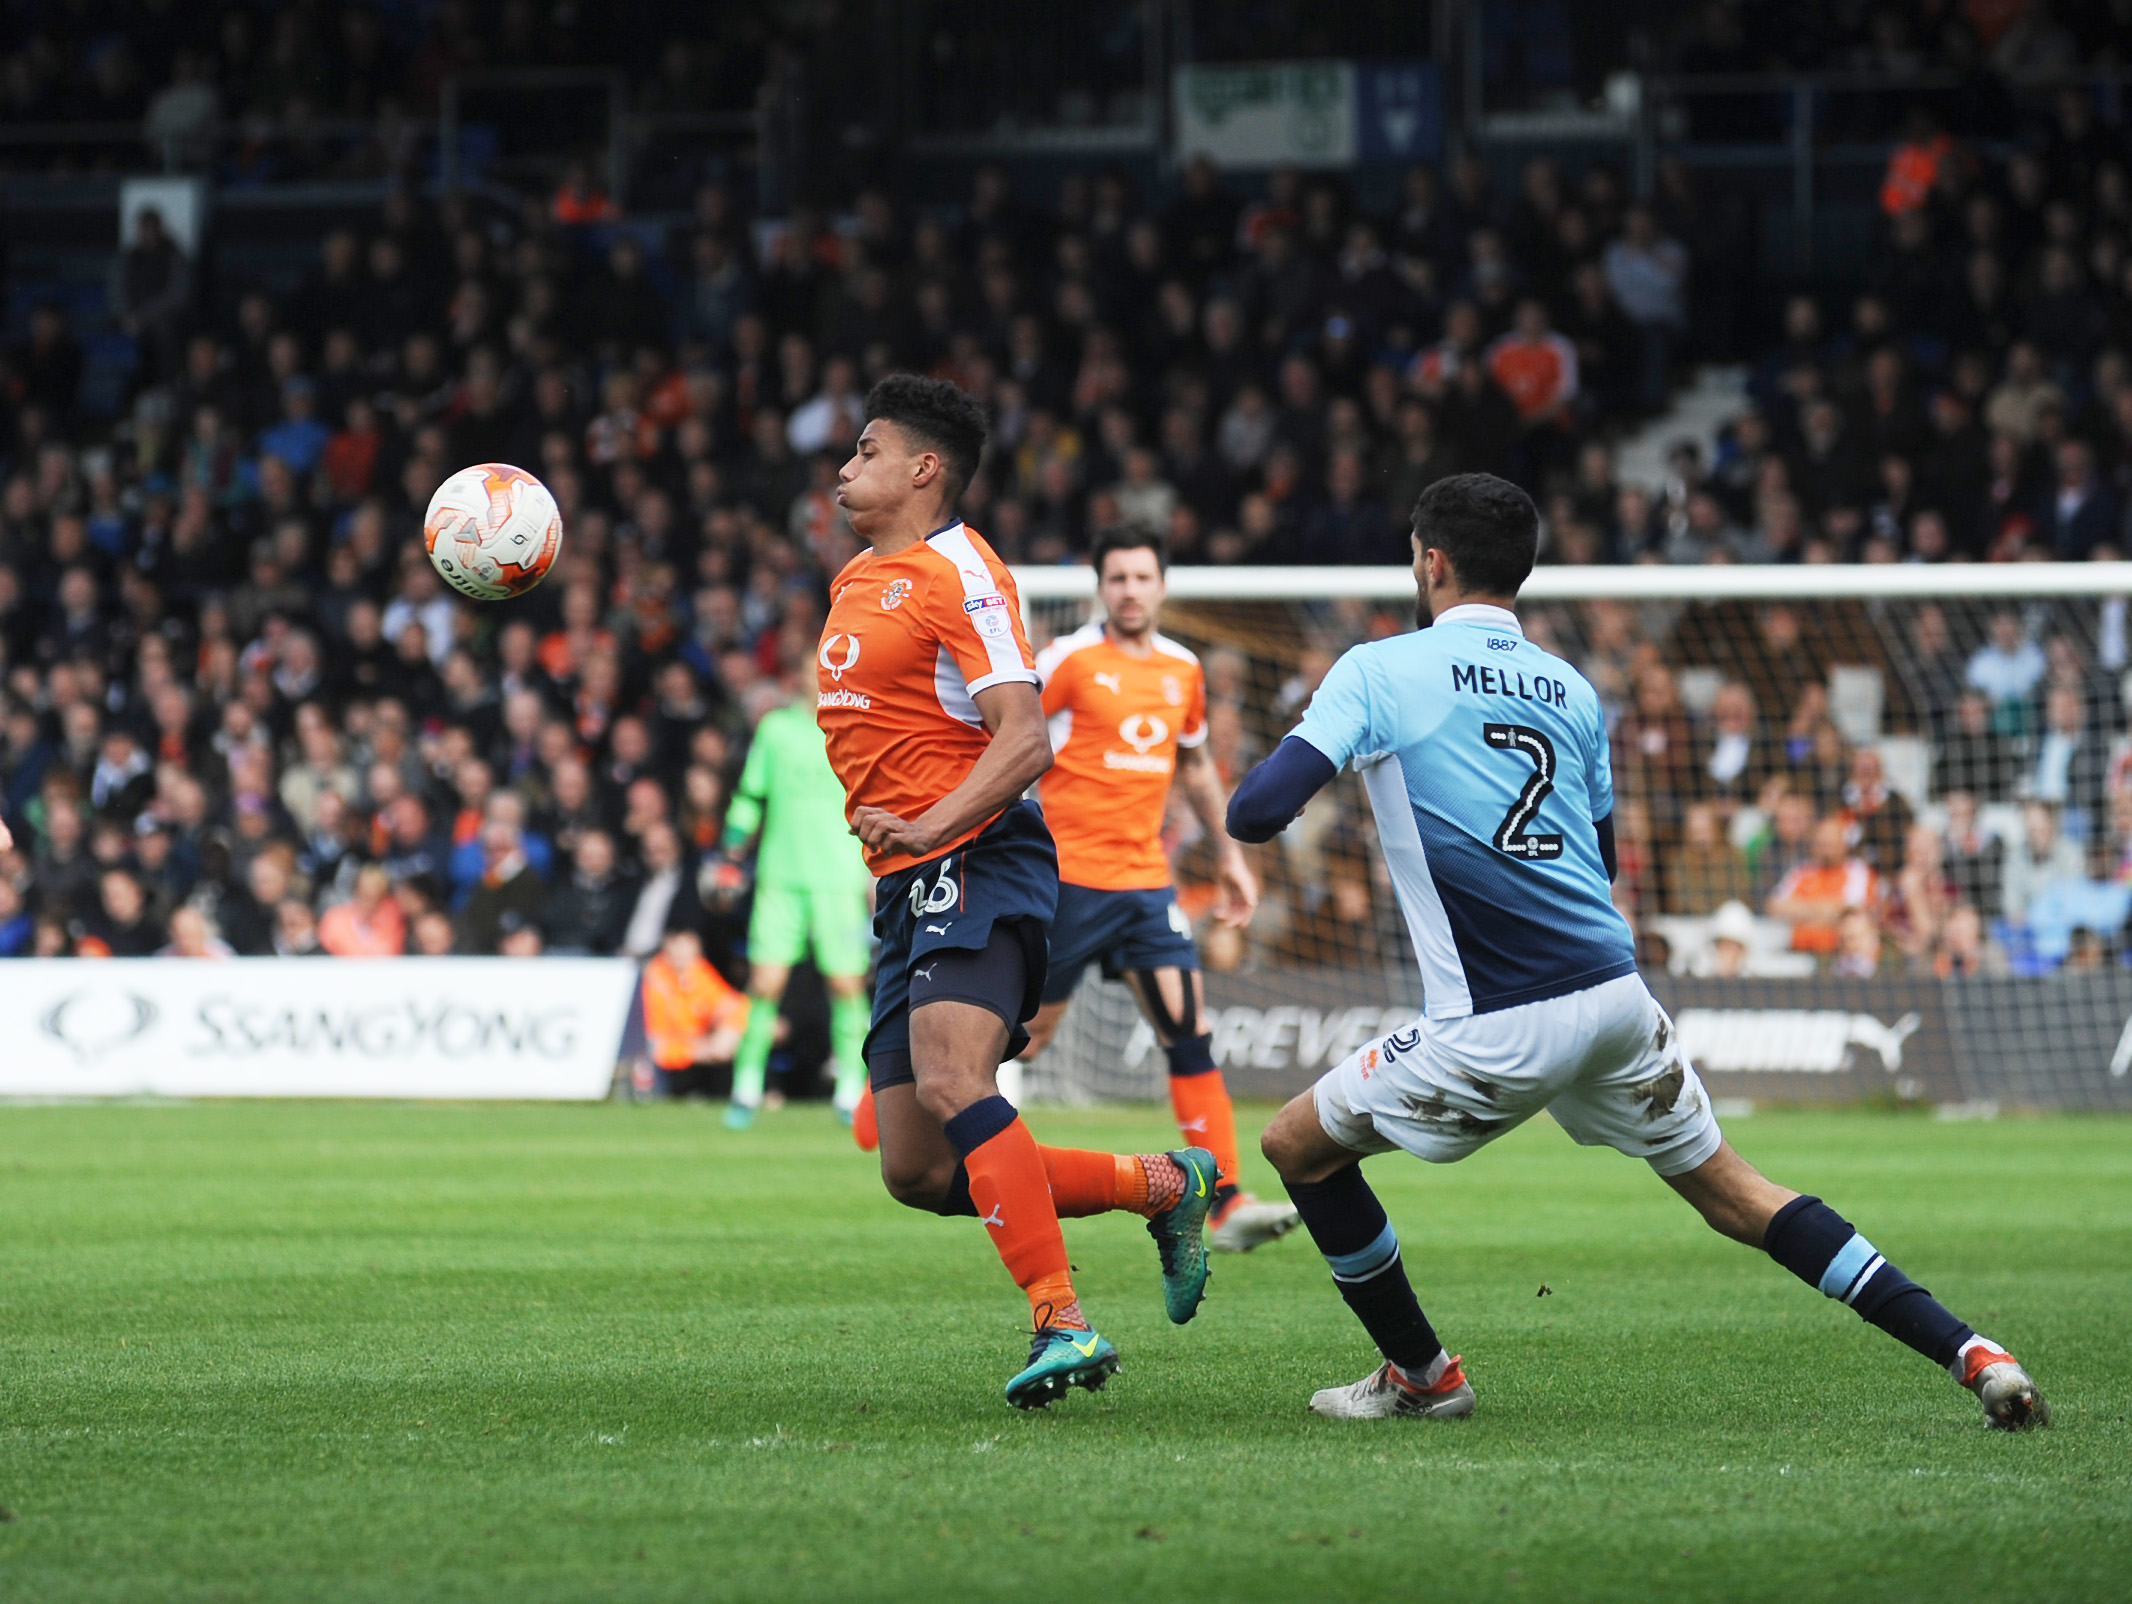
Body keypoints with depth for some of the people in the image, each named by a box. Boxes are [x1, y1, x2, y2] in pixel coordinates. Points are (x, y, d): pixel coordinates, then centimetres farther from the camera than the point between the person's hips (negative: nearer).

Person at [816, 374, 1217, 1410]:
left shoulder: (958, 574, -8)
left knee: (949, 1080, -32)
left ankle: (1063, 1325, -35)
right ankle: (1167, 1185, 15)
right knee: (914, 1173, 2)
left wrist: (928, 828, -27)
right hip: (906, 892, 9)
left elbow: (1026, 741, -17)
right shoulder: (856, 583, 21)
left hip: (977, 863, -9)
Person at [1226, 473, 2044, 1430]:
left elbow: (1255, 814, -10)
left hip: (1500, 1029, -5)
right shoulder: (1571, 689, 15)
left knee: (1298, 1143, 15)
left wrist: (1263, 787, 14)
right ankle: (1972, 1355, 5)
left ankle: (1421, 1374, 23)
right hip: (1617, 992, 5)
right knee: (1733, 1194, 14)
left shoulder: (1379, 671, -2)